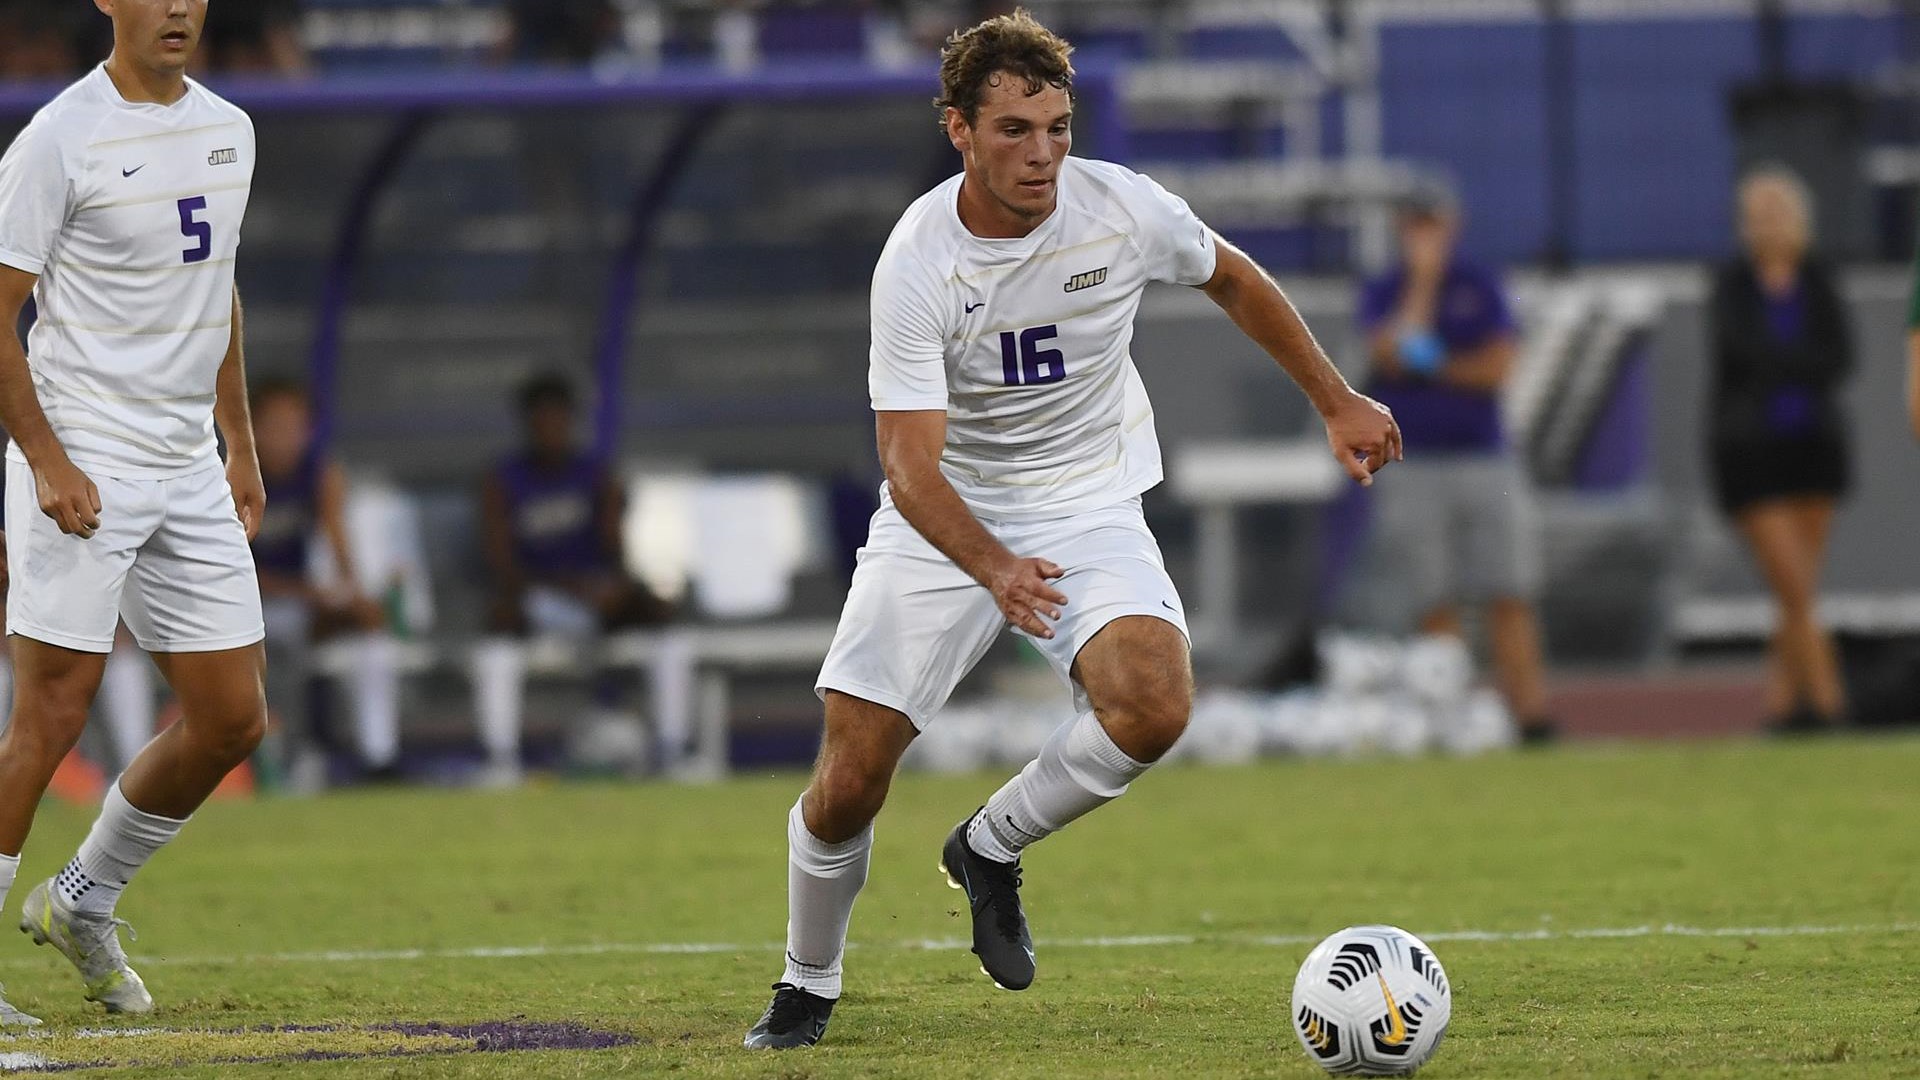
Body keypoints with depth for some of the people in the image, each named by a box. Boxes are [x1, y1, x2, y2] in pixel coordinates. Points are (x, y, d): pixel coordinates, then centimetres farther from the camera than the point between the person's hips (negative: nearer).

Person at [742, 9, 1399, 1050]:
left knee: (1154, 705, -28)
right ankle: (807, 987, 22)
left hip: (1088, 509, 2)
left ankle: (990, 848, -1)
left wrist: (1337, 403, 15)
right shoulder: (918, 262, -22)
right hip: (943, 524, -2)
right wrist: (994, 570, -45)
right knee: (847, 786, -7)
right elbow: (910, 464, -27)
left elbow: (1232, 280, 11)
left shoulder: (1122, 208, -13)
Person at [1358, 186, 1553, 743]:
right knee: (1436, 604, -4)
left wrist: (1429, 366, -6)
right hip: (1412, 464, 0)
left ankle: (1531, 713, -8)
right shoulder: (1381, 293, 7)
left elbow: (1497, 367, -2)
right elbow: (1390, 356, -12)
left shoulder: (1480, 285, 8)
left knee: (1509, 599, -5)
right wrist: (1420, 281, -10)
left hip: (1484, 461, 0)